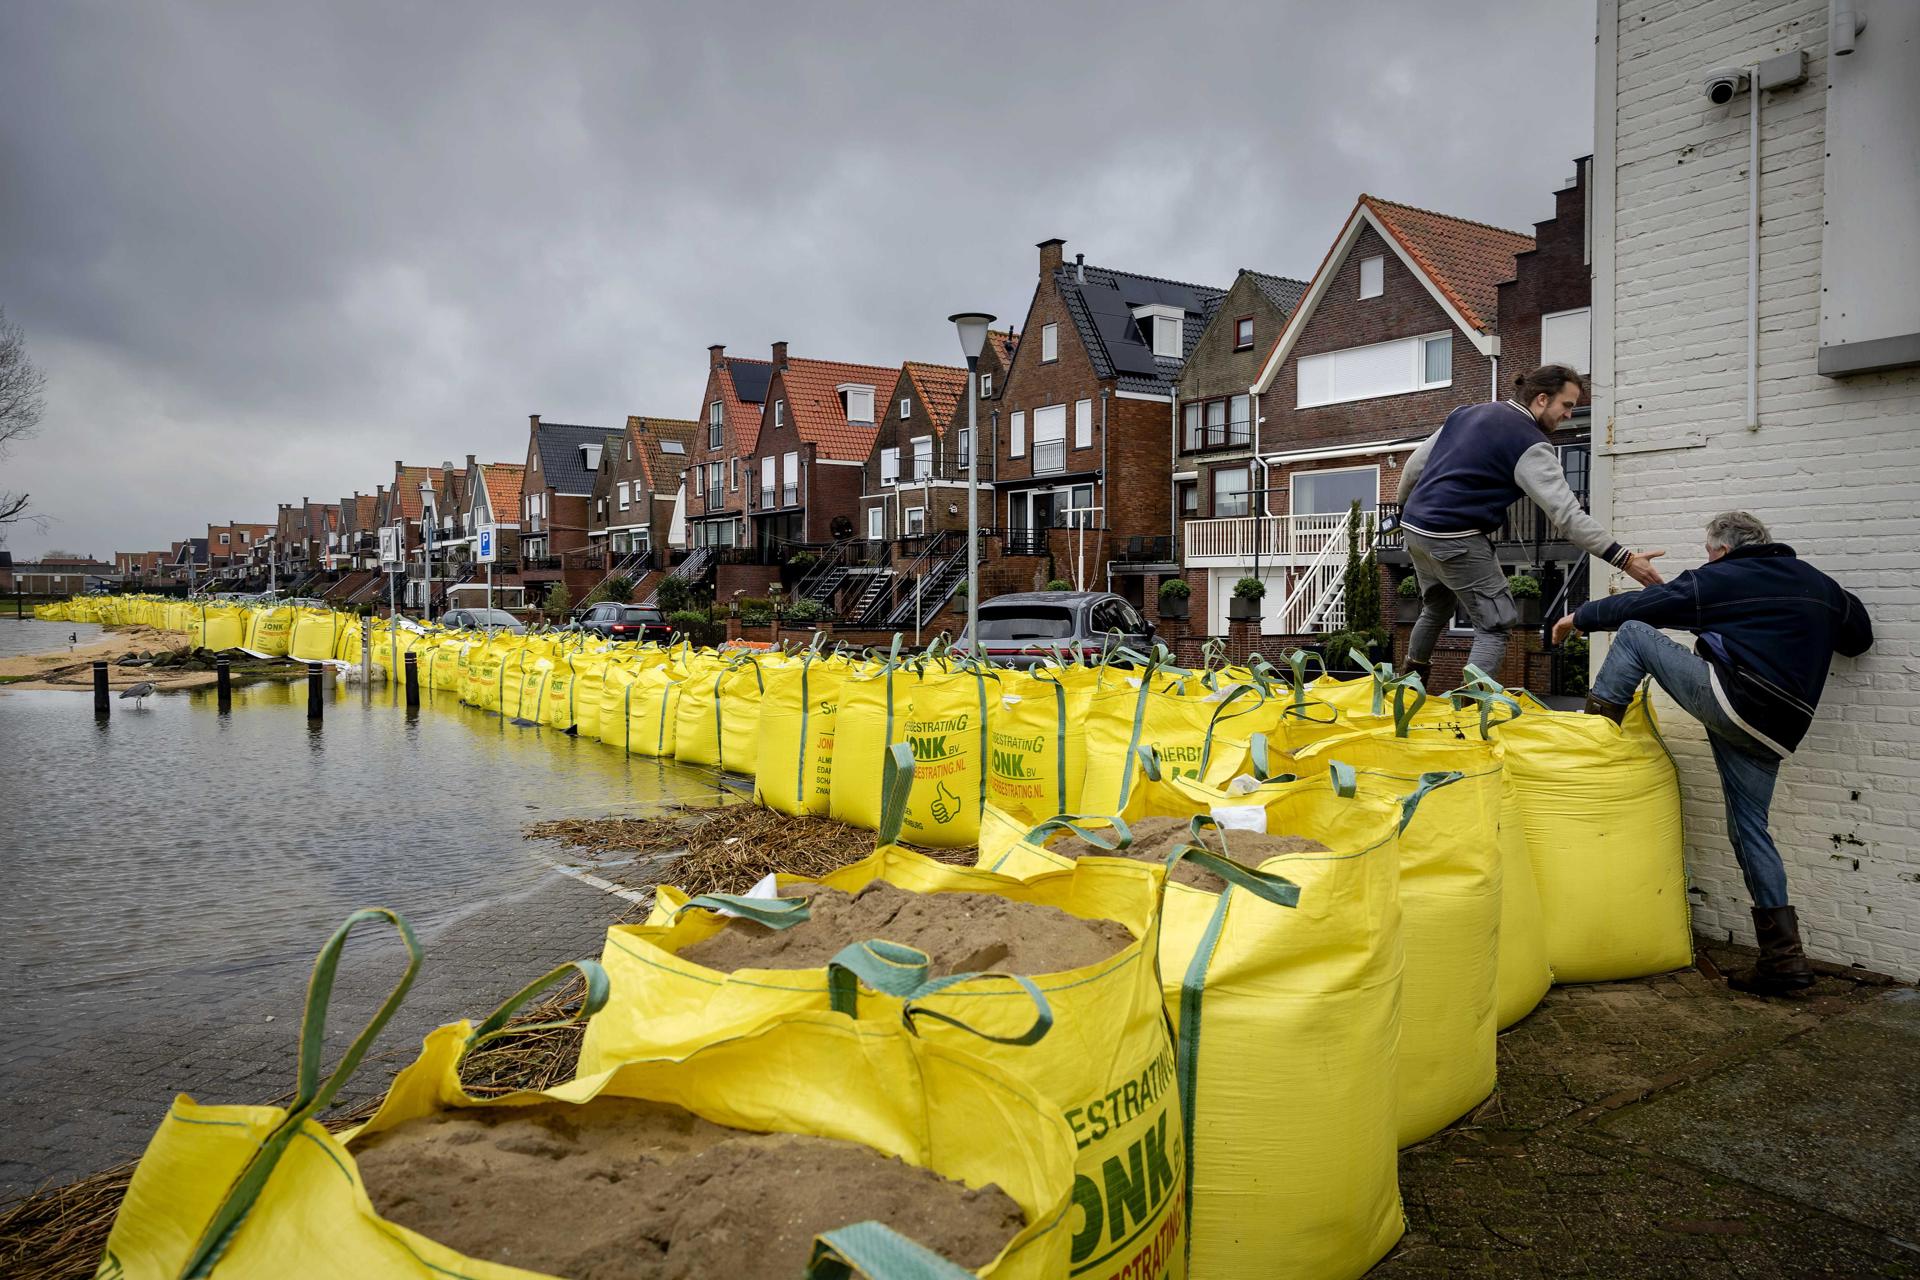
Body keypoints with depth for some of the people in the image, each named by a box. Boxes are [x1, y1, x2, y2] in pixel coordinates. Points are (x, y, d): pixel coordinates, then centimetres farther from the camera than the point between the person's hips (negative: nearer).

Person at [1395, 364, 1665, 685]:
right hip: (1456, 540, -8)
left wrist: (1405, 508, 34)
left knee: (1437, 609, 28)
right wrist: (1625, 560, -15)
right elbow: (1567, 514, -15)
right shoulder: (1531, 445, -9)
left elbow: (1415, 465, 17)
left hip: (1415, 528, 8)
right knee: (1495, 624, 0)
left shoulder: (1466, 412, 13)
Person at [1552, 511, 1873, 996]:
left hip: (1732, 697, -7)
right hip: (1777, 731, 7)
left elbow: (1644, 605, 5)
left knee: (1634, 634, 6)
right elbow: (1859, 636, 31)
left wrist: (1581, 617, 18)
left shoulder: (1719, 578, 2)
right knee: (1749, 827, 12)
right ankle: (1784, 957, 11)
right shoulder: (1818, 583, 19)